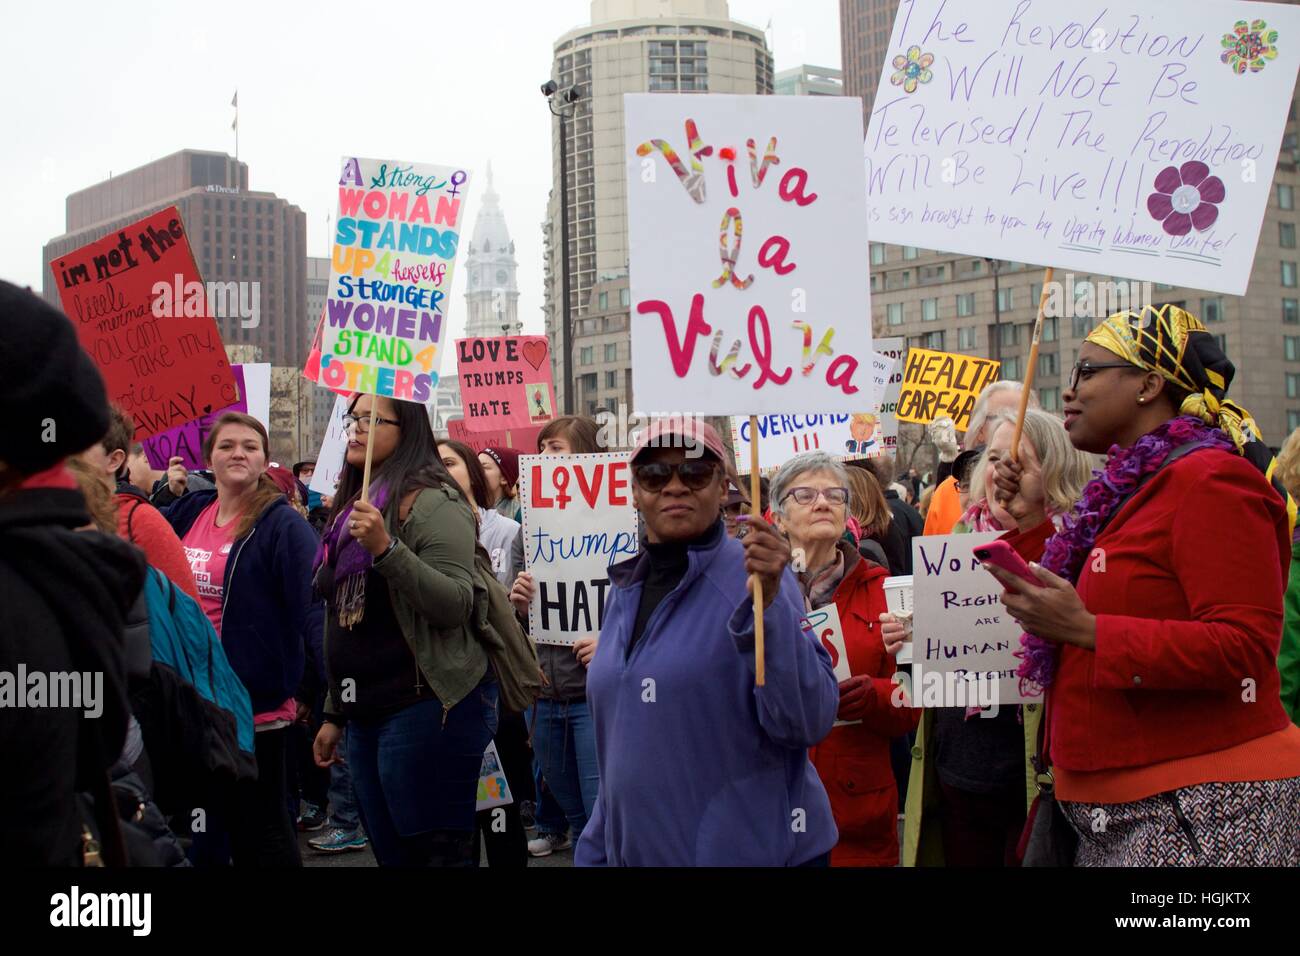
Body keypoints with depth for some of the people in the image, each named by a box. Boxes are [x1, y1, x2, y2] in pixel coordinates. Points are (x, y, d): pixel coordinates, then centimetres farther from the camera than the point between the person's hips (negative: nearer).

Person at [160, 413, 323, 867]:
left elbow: (314, 607, -19)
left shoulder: (283, 524, -12)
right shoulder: (189, 512, 6)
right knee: (196, 832, 18)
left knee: (260, 831, 6)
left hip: (255, 704, -6)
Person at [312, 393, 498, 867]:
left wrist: (385, 548, -28)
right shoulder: (353, 507, 16)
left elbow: (456, 605, -19)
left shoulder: (431, 501, -9)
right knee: (391, 852, 12)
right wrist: (334, 714, 21)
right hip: (366, 715, 9)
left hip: (426, 705, -8)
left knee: (435, 851, -7)